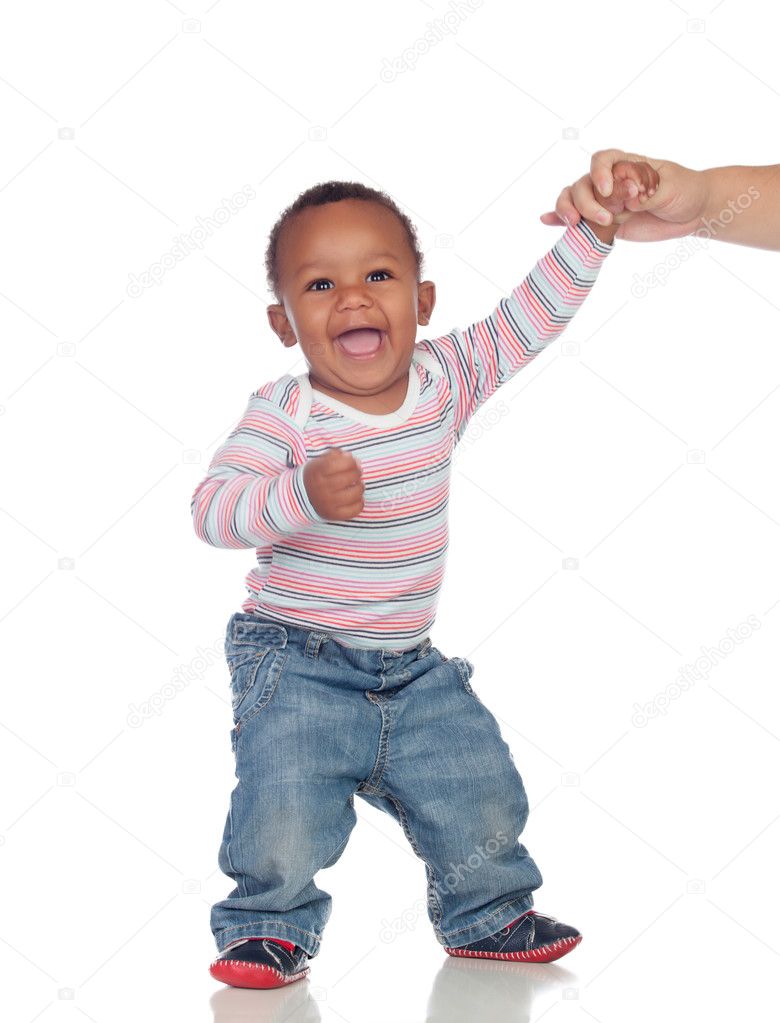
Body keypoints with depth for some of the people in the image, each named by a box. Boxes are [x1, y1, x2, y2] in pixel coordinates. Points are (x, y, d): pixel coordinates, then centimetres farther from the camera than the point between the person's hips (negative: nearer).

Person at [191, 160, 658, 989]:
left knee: (485, 802, 9)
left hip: (414, 670, 5)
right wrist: (302, 495, -40)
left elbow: (531, 315, 2)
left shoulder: (445, 380, -3)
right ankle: (271, 925, 14)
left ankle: (486, 916, 36)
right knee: (285, 818, -15)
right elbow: (212, 509, -24)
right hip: (298, 664, -4)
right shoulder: (283, 413, -17)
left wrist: (596, 225, -4)